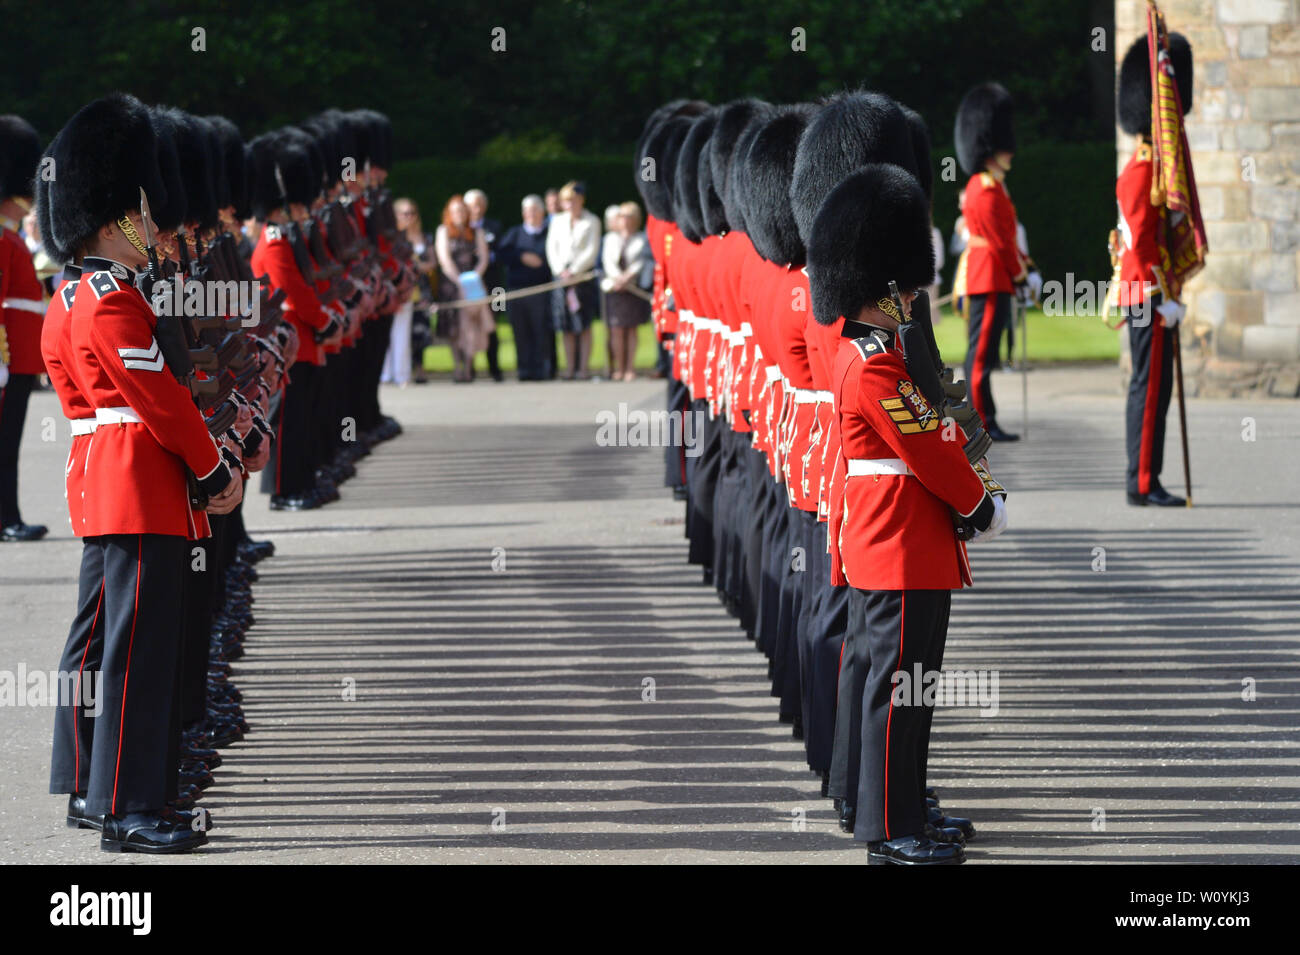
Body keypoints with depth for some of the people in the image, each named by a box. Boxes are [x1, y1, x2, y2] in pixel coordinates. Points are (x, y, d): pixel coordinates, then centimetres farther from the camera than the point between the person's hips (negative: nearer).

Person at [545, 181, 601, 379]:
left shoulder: (591, 221, 3)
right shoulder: (557, 221, 14)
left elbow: (592, 251, -4)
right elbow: (551, 248, 10)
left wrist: (574, 270, -11)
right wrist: (560, 270, -4)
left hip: (583, 276, -3)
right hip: (561, 276, 3)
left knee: (584, 326, -4)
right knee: (567, 327, 1)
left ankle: (583, 368, -3)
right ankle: (571, 368, 2)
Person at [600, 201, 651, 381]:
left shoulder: (642, 239, 6)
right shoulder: (611, 238, 13)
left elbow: (641, 261, -4)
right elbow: (608, 260, 3)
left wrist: (627, 277, -17)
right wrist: (617, 278, -13)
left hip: (635, 288, -2)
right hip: (614, 288, 2)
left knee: (632, 329, -1)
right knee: (617, 329, -1)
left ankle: (630, 368, 1)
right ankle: (618, 368, 4)